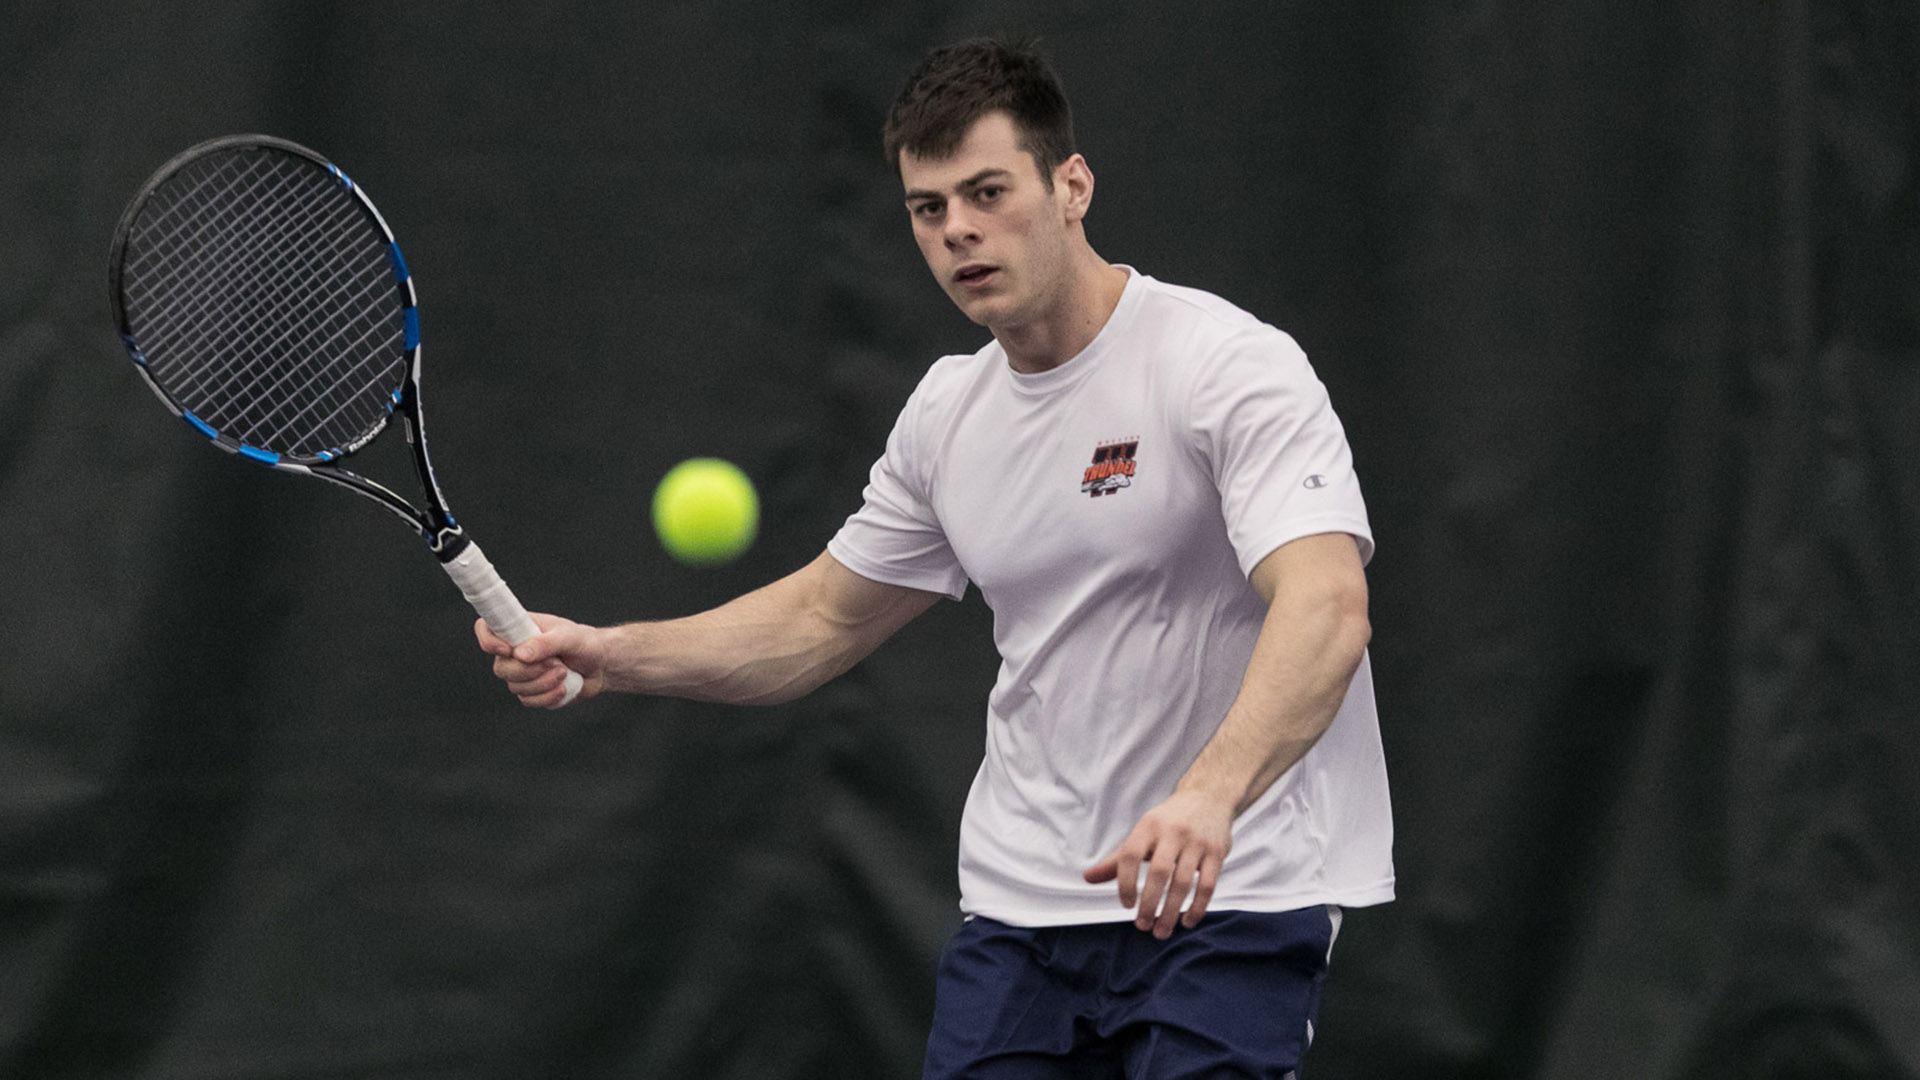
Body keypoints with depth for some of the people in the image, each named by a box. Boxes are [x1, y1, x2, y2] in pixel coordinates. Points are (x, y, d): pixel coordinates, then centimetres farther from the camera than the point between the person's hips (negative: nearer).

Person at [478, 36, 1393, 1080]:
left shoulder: (1232, 364, -14)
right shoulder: (949, 411, 10)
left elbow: (1326, 610, -29)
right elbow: (822, 618, 24)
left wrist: (1208, 796, -45)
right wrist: (613, 656, 9)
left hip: (1231, 889, -6)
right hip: (1020, 904, 6)